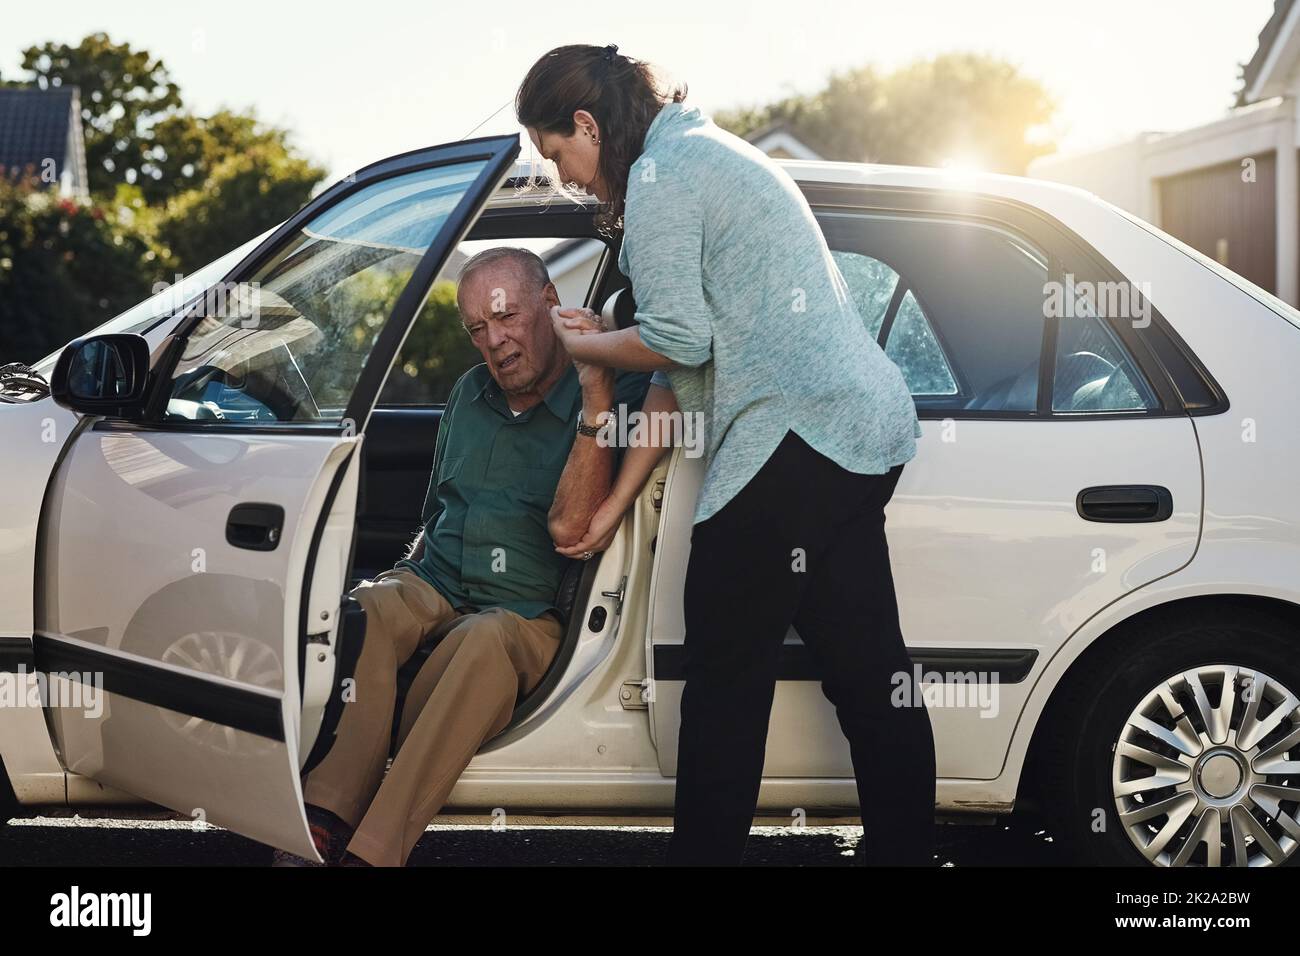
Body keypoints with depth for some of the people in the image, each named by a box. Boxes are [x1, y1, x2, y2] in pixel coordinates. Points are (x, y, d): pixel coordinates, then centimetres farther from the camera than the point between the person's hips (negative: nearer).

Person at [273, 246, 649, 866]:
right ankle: (323, 823, -42)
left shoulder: (604, 404, -3)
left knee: (485, 641, -39)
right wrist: (409, 572, 12)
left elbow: (568, 528, -18)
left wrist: (597, 401, -22)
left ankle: (371, 853, -46)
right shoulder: (470, 393, 18)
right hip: (433, 589, 5)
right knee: (367, 609, -30)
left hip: (525, 613, -5)